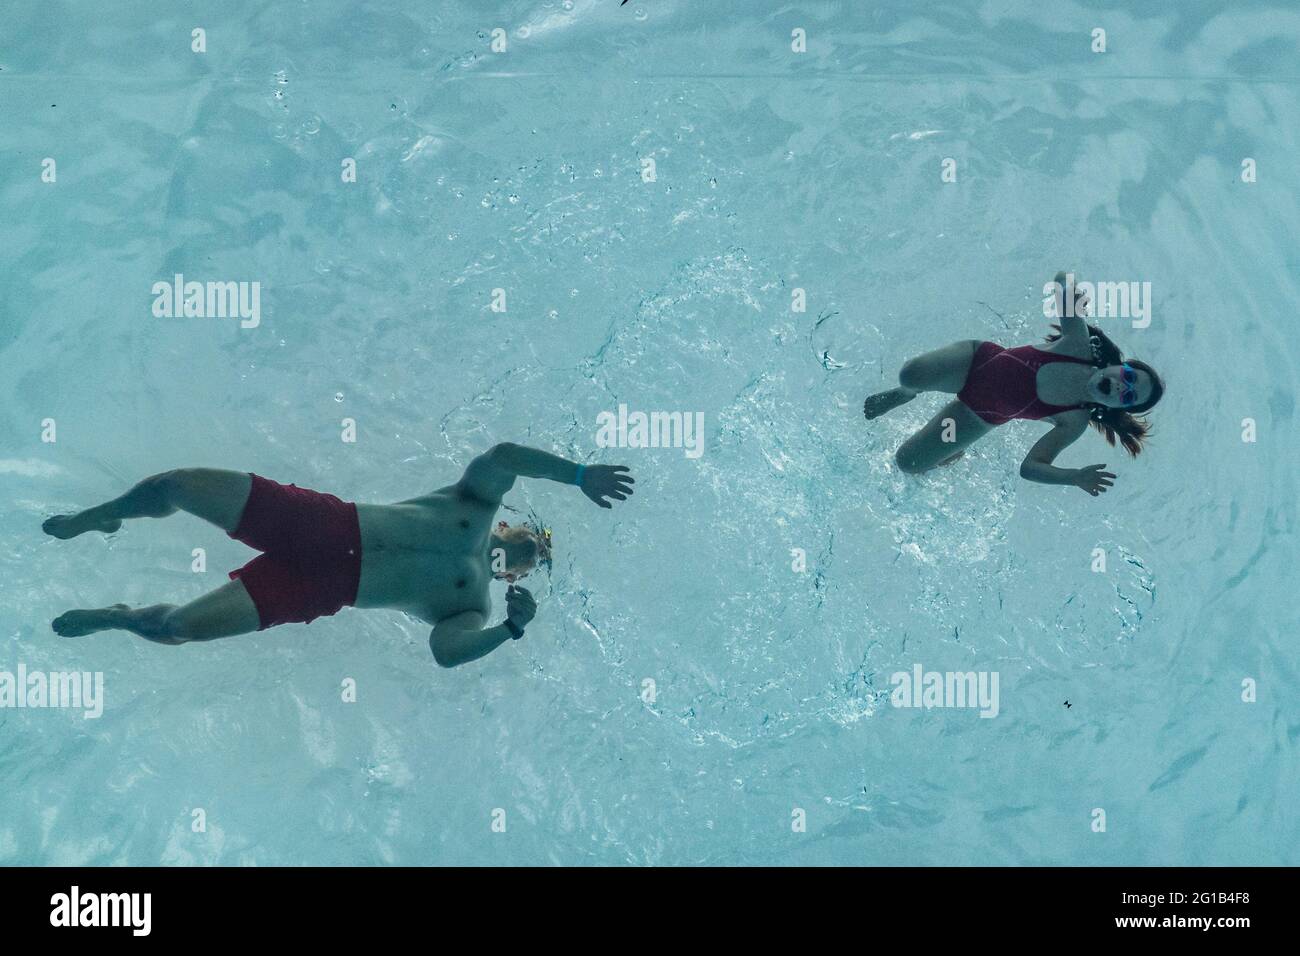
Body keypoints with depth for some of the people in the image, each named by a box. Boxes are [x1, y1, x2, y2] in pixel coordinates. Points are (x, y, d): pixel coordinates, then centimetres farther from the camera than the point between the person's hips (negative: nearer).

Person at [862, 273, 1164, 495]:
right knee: (911, 375, -31)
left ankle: (954, 447, 24)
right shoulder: (1079, 344, -17)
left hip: (981, 415, 0)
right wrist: (1069, 290, -32)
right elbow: (1061, 278, -10)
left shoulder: (1076, 422, -19)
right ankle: (905, 394, 11)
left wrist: (1075, 476, -38)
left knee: (908, 463, -13)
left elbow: (1030, 466, -20)